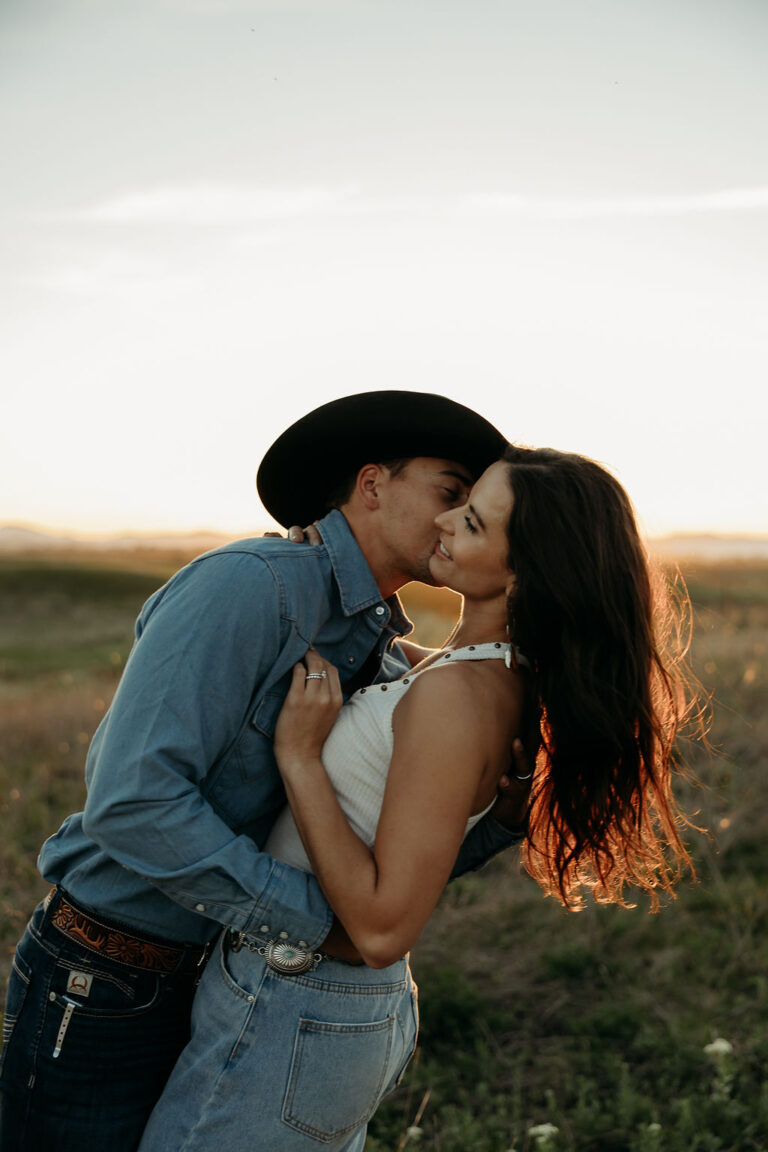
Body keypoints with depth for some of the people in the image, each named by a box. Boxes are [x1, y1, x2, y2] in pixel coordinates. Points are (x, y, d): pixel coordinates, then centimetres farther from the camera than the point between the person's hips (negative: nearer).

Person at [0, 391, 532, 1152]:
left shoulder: (389, 661, 5)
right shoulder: (247, 585, -21)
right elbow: (134, 802, -29)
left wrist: (516, 805, -12)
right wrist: (320, 922, -25)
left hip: (216, 983, 8)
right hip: (101, 984, -7)